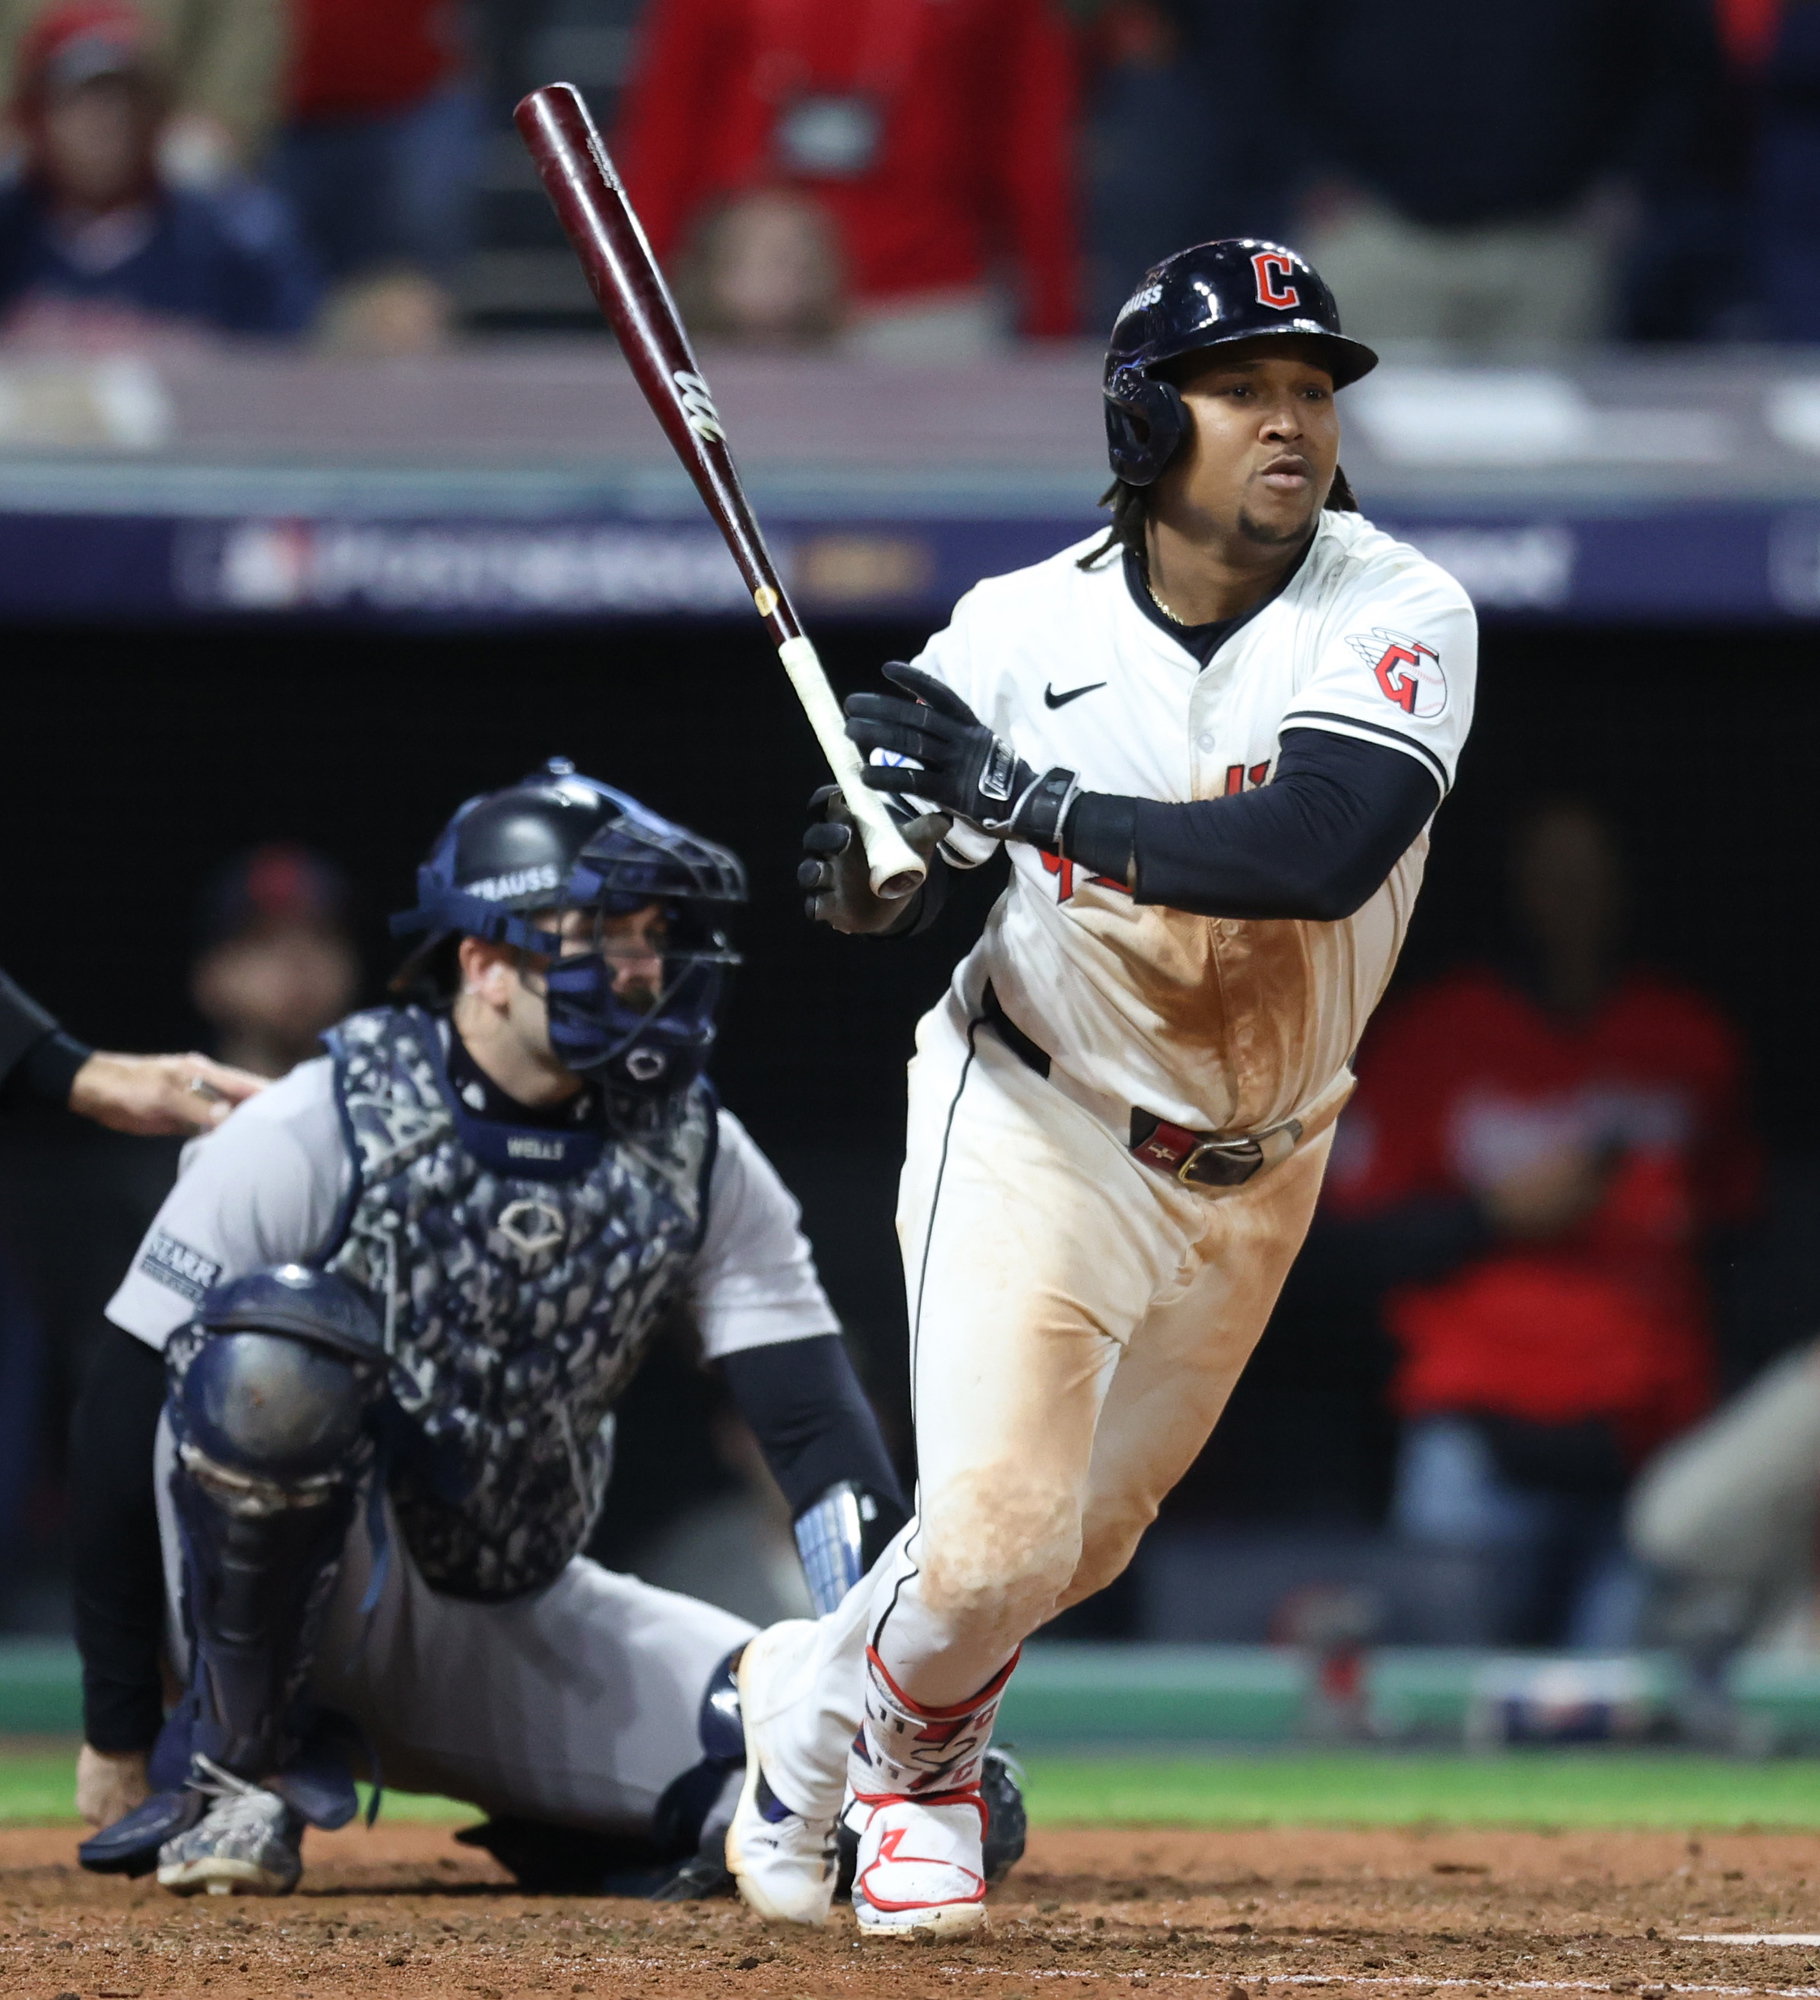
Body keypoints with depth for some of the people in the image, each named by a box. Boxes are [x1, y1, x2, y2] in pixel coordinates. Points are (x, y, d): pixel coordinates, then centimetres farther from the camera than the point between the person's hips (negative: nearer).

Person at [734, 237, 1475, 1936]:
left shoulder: (1398, 615, -20)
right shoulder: (1031, 629, -17)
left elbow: (1324, 848, -36)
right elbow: (876, 880, -4)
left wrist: (1023, 797, -37)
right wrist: (867, 858, -30)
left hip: (1252, 1171, 3)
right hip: (1040, 1135, -3)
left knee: (1078, 1546, 17)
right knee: (999, 1537, -16)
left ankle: (825, 1698, 46)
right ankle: (844, 1718, 18)